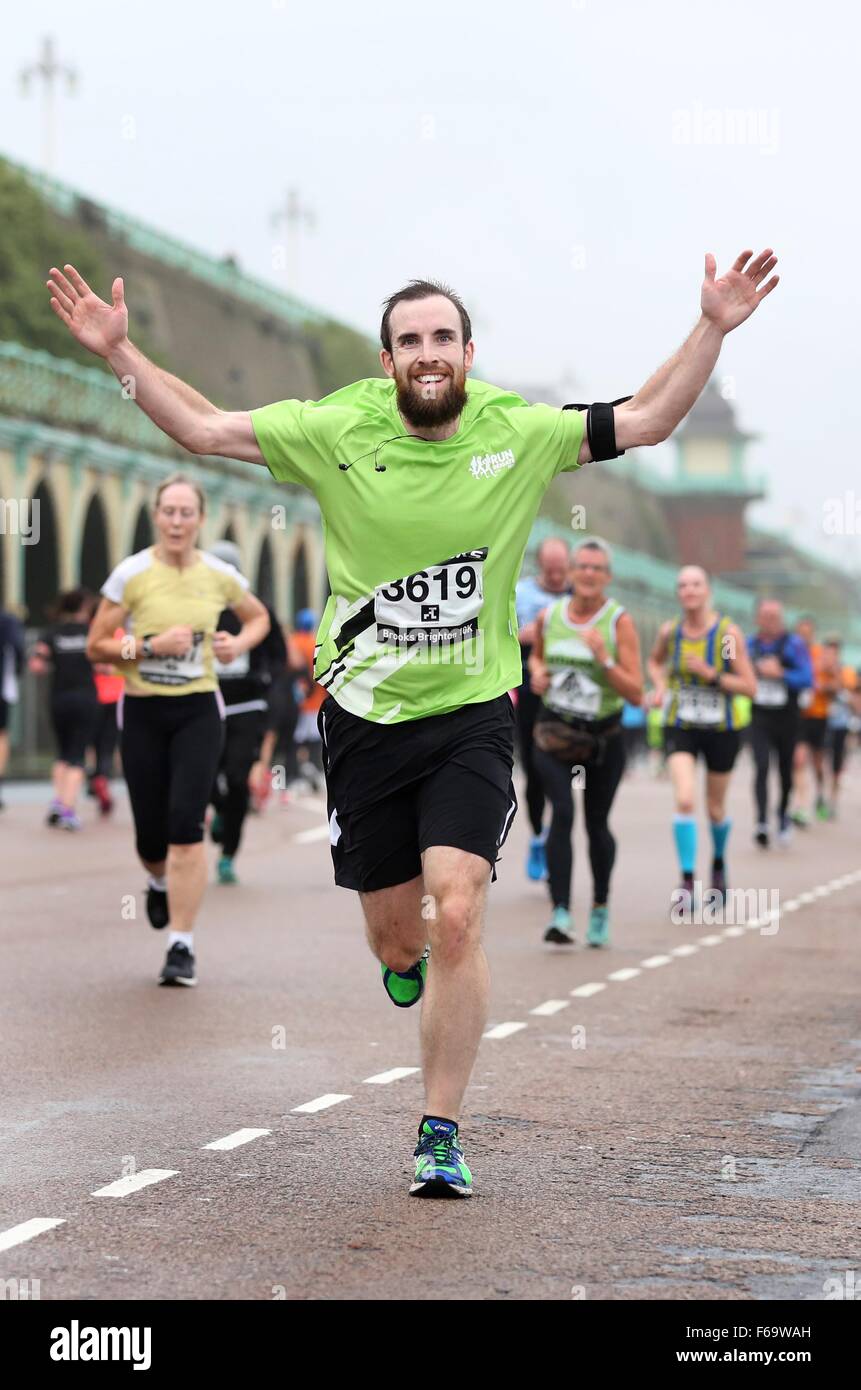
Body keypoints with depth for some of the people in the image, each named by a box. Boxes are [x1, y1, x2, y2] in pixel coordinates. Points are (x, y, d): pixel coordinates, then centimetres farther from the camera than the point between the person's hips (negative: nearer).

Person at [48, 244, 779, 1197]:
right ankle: (409, 960, 50)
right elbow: (203, 429, -1)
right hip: (365, 716, 1)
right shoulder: (336, 433, -5)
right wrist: (118, 352, -10)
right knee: (395, 936, 8)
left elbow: (645, 422, 2)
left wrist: (712, 329, -8)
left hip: (473, 716, -1)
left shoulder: (518, 435, -4)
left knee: (456, 921, -16)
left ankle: (441, 1135, -2)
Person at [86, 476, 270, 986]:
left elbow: (258, 617, 19)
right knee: (151, 837, 4)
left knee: (186, 827, -14)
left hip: (199, 712, 0)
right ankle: (161, 883, 42)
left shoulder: (219, 575, 0)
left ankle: (183, 946, -7)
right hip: (143, 713, 0)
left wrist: (239, 643, -2)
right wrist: (152, 646, -19)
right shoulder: (131, 574, -7)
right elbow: (96, 646, -5)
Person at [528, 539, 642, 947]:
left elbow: (636, 694, -13)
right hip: (554, 733, 1)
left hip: (603, 737, -1)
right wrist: (536, 672, 2)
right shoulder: (549, 616, 1)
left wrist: (604, 658, -25)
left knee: (597, 824, 9)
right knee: (562, 812, -19)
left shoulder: (619, 622, -8)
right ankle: (560, 913, -25)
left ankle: (600, 908, 32)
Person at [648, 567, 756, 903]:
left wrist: (710, 674, -22)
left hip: (720, 729, 0)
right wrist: (660, 685, 0)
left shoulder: (728, 633, -11)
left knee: (715, 810, 13)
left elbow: (749, 686, -10)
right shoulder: (669, 631, -3)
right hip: (680, 727, 0)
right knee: (685, 800, -20)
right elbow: (655, 661, 20)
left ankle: (719, 862, 43)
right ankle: (687, 881, -17)